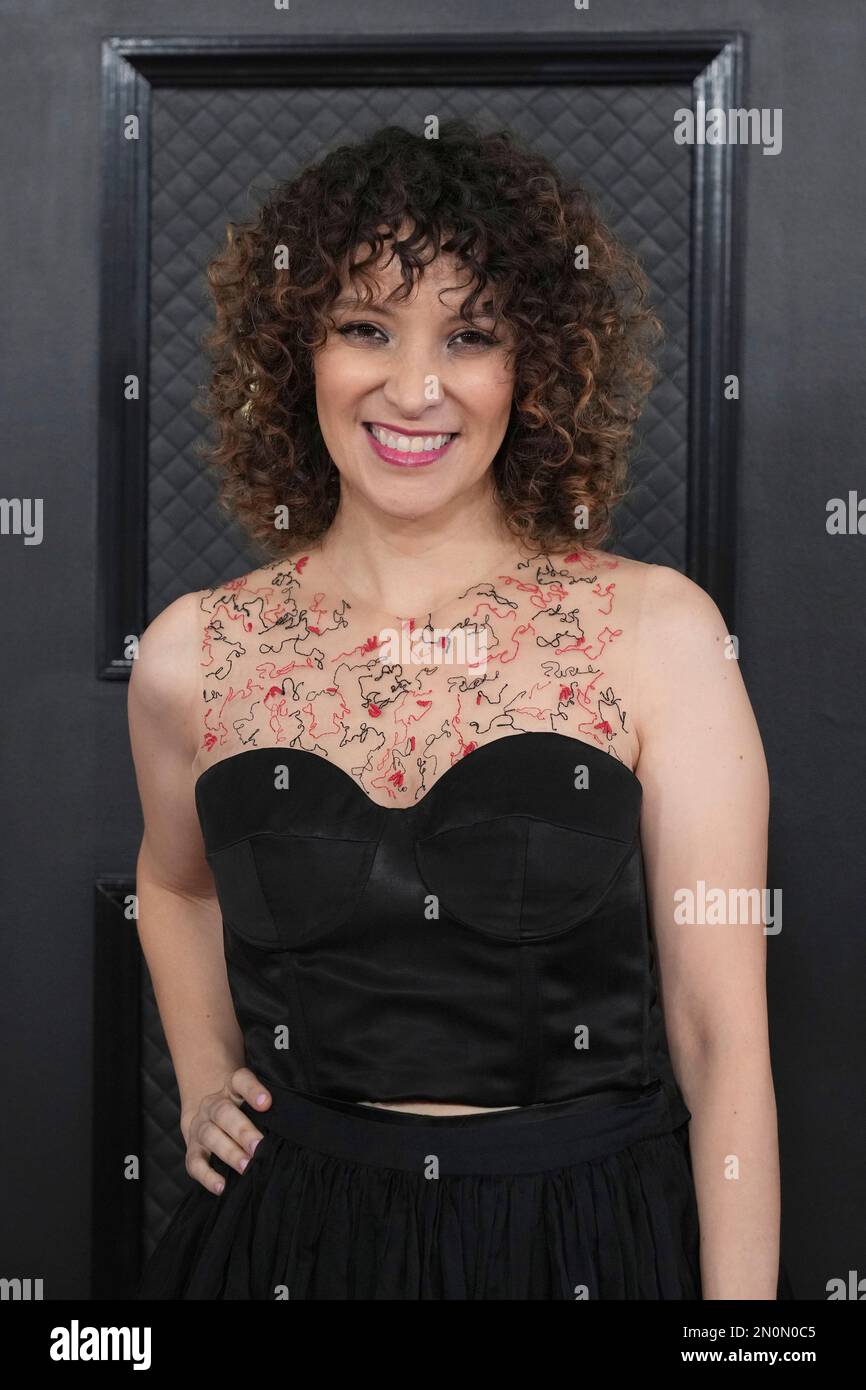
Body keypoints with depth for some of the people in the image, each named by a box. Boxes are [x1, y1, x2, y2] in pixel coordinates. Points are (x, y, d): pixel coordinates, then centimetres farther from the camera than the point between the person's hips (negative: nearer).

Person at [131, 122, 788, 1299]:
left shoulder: (659, 630, -10)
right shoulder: (194, 654, -3)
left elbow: (721, 1037, -9)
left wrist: (740, 1294, -12)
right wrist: (204, 1078, 7)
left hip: (598, 1238, -1)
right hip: (296, 1237, 2)